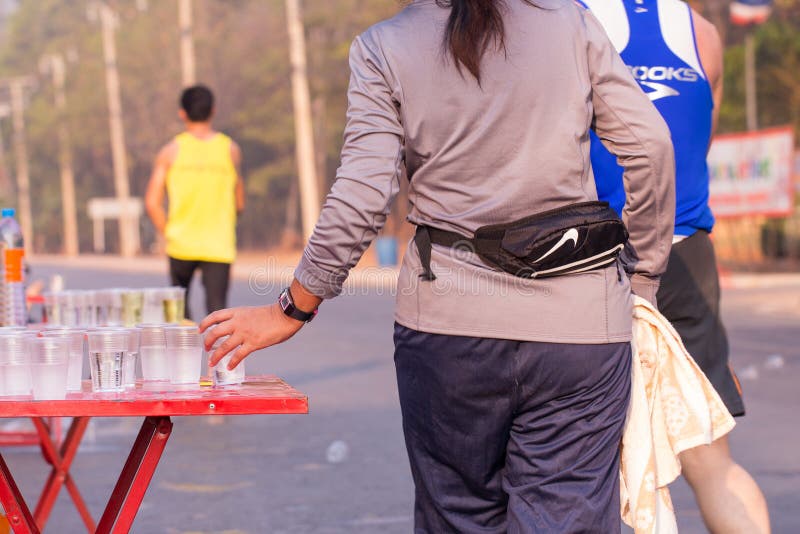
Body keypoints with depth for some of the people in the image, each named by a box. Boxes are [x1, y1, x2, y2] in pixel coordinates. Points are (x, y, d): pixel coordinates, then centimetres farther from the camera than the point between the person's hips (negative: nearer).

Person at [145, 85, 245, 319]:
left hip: (182, 245, 1)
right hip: (219, 247, 0)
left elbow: (152, 203, -4)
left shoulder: (171, 151, 0)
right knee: (217, 308, -4)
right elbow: (239, 204, 8)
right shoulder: (230, 149, 3)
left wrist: (168, 233, 9)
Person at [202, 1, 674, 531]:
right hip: (579, 318, 0)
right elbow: (648, 144, 0)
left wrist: (294, 308, 3)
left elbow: (361, 199, -6)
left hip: (448, 319, 0)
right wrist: (643, 278, 11)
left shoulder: (381, 49, 1)